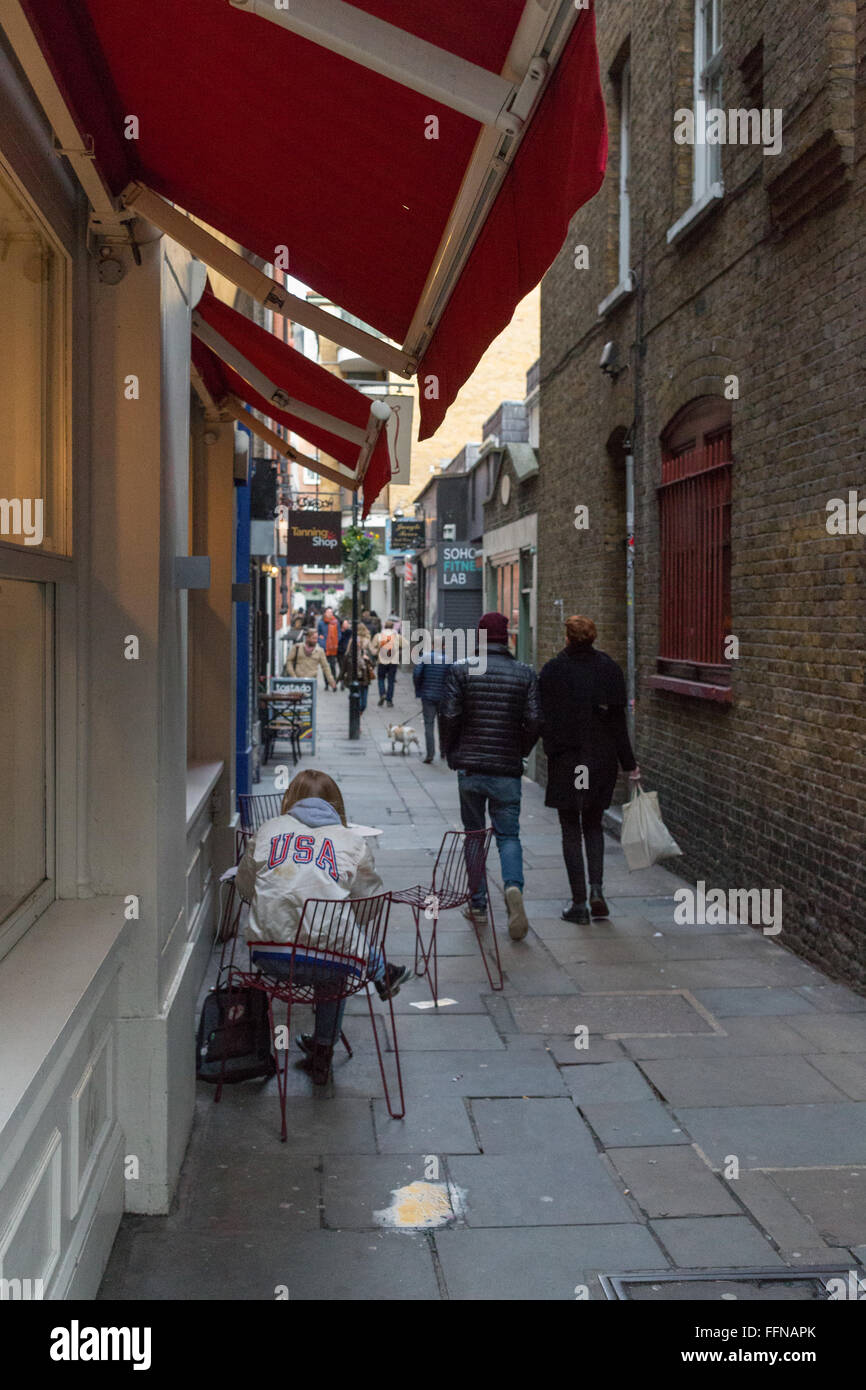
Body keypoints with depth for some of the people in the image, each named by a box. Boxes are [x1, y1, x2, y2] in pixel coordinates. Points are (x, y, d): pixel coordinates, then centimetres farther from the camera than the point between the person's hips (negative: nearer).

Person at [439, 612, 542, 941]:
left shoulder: (461, 670, -3)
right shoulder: (526, 673, 0)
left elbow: (448, 716, -6)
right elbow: (534, 721, -4)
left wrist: (452, 754, 8)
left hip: (470, 767, 0)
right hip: (508, 769, 0)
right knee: (508, 834, 7)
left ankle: (477, 905, 16)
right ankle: (513, 886, -20)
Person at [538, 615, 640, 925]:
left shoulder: (552, 670, -6)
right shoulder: (609, 668, 0)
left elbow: (542, 718, -5)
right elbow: (618, 720, -1)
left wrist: (552, 750, 10)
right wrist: (629, 764, 3)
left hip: (565, 760, -2)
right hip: (602, 760, 3)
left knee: (571, 830, 6)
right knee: (593, 825, 18)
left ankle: (579, 903, 5)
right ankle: (596, 888, 1)